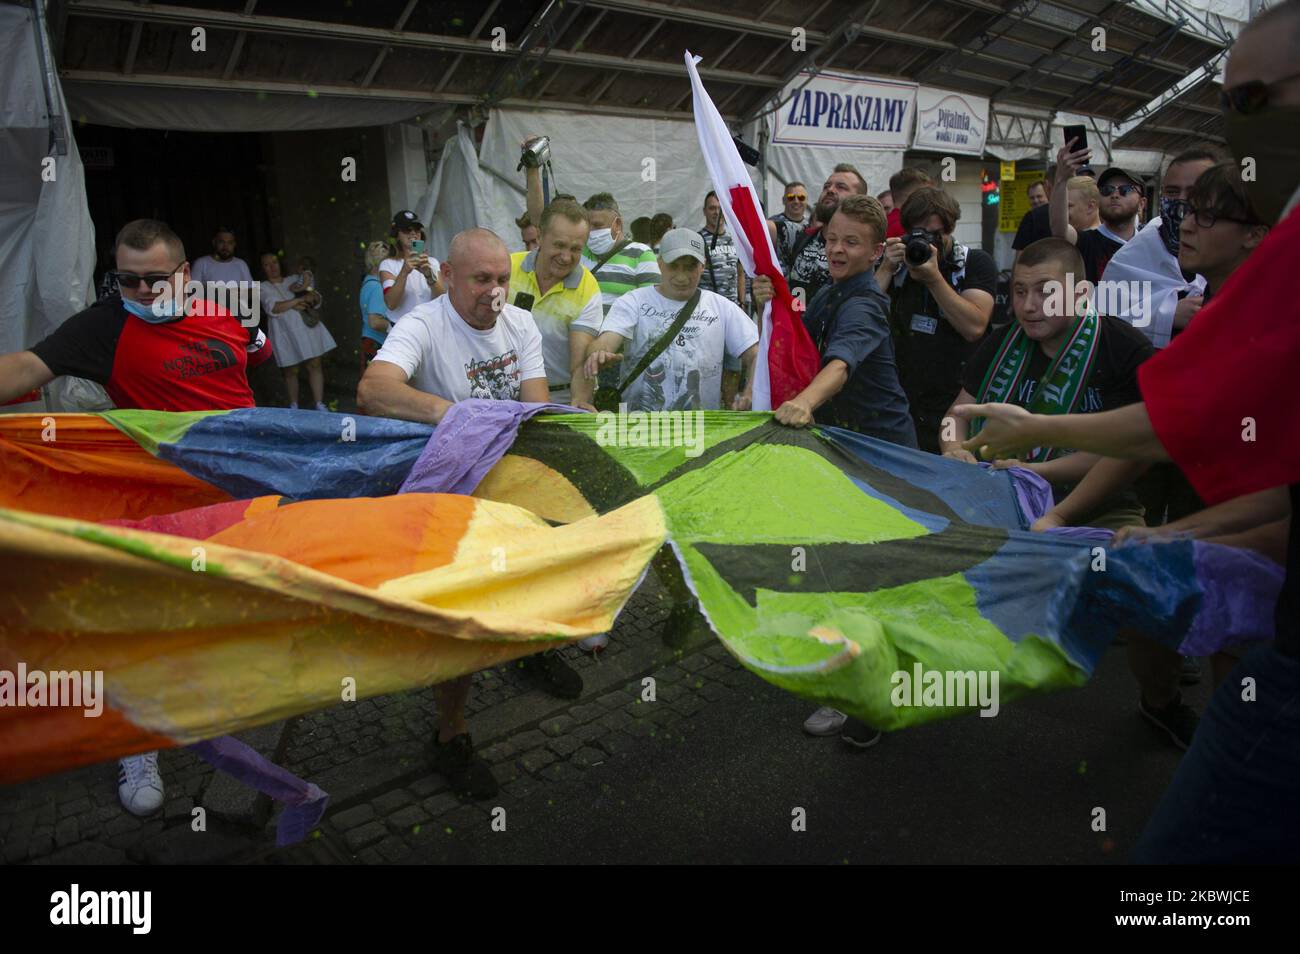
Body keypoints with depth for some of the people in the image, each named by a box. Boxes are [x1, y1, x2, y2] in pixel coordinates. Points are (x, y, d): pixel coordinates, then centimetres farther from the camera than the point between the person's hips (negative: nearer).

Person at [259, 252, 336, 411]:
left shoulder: (295, 279, 16)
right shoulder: (264, 288, 5)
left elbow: (317, 299, 15)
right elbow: (272, 308, -13)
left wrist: (311, 296, -9)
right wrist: (297, 301, -16)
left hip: (308, 328, 2)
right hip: (286, 334, -2)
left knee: (315, 365, -4)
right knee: (290, 371, 4)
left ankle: (319, 404, -3)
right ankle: (294, 406, 18)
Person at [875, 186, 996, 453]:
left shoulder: (977, 263, 1)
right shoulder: (897, 261, 10)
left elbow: (975, 327, -15)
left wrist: (934, 278, -19)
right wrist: (886, 269, -11)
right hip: (900, 402, 2)